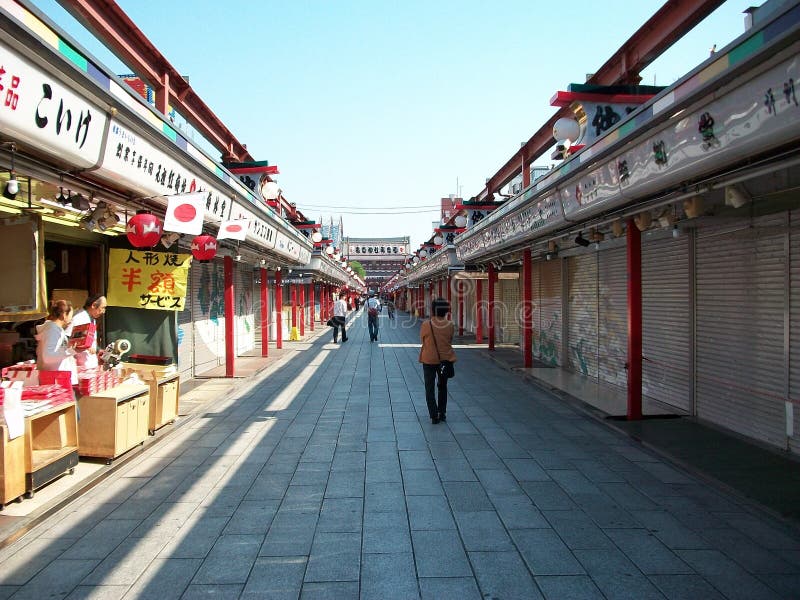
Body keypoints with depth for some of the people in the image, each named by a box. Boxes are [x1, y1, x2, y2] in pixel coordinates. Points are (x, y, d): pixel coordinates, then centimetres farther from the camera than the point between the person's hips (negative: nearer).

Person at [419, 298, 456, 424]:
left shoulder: (426, 325, -14)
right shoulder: (450, 325, -9)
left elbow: (422, 340, -1)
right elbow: (450, 341, 4)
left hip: (429, 360, -2)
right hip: (445, 359, 3)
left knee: (429, 389, 7)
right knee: (442, 387, 21)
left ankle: (434, 415, 1)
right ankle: (442, 413, 27)